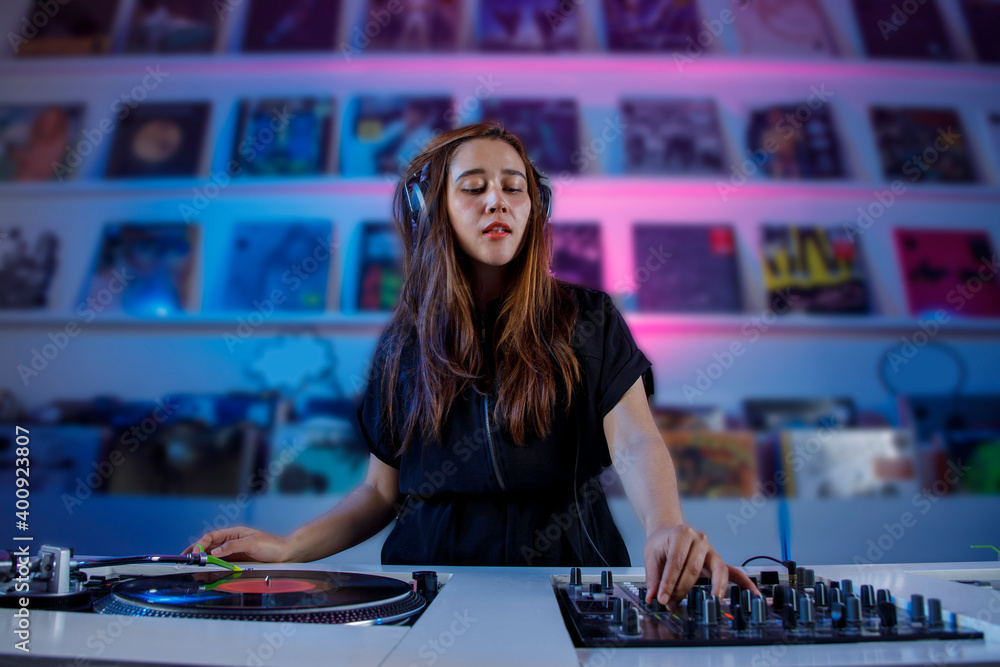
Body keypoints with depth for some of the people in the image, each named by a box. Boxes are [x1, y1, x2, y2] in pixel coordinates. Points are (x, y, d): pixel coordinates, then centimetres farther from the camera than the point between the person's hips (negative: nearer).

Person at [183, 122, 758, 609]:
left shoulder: (588, 321, -1)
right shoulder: (404, 345, 6)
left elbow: (637, 443, -14)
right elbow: (383, 490, 10)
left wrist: (666, 527, -35)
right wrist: (290, 548, -4)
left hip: (564, 575, 0)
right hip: (431, 582, 1)